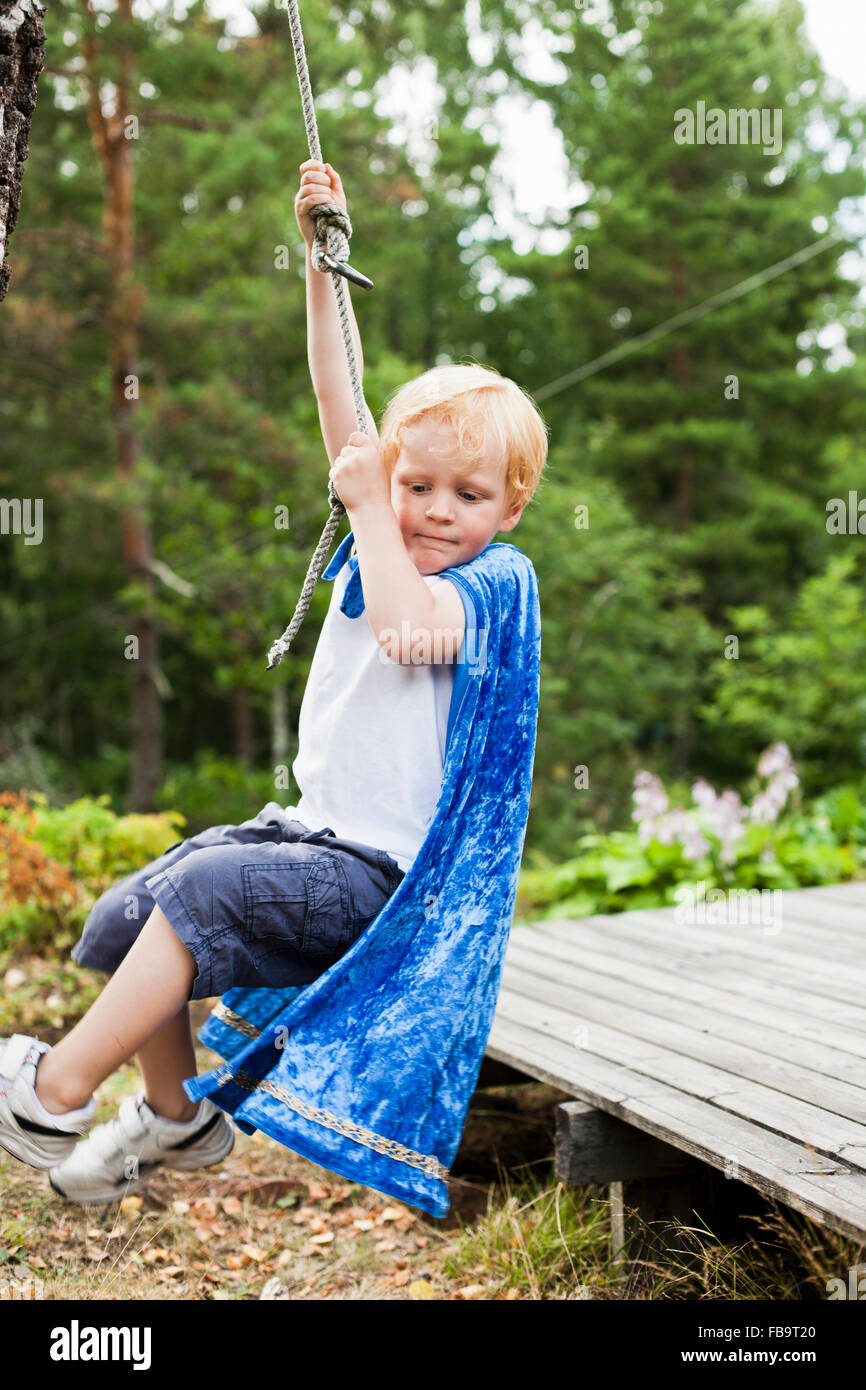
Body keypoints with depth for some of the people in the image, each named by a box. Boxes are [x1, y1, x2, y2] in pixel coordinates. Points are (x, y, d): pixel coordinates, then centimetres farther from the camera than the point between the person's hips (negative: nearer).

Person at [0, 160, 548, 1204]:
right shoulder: (385, 534, 9)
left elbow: (410, 633, -35)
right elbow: (341, 404, 7)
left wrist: (368, 507, -22)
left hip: (383, 873, -8)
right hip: (314, 831, 8)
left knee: (203, 889, -26)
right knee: (122, 918, 4)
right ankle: (179, 1115, 20)